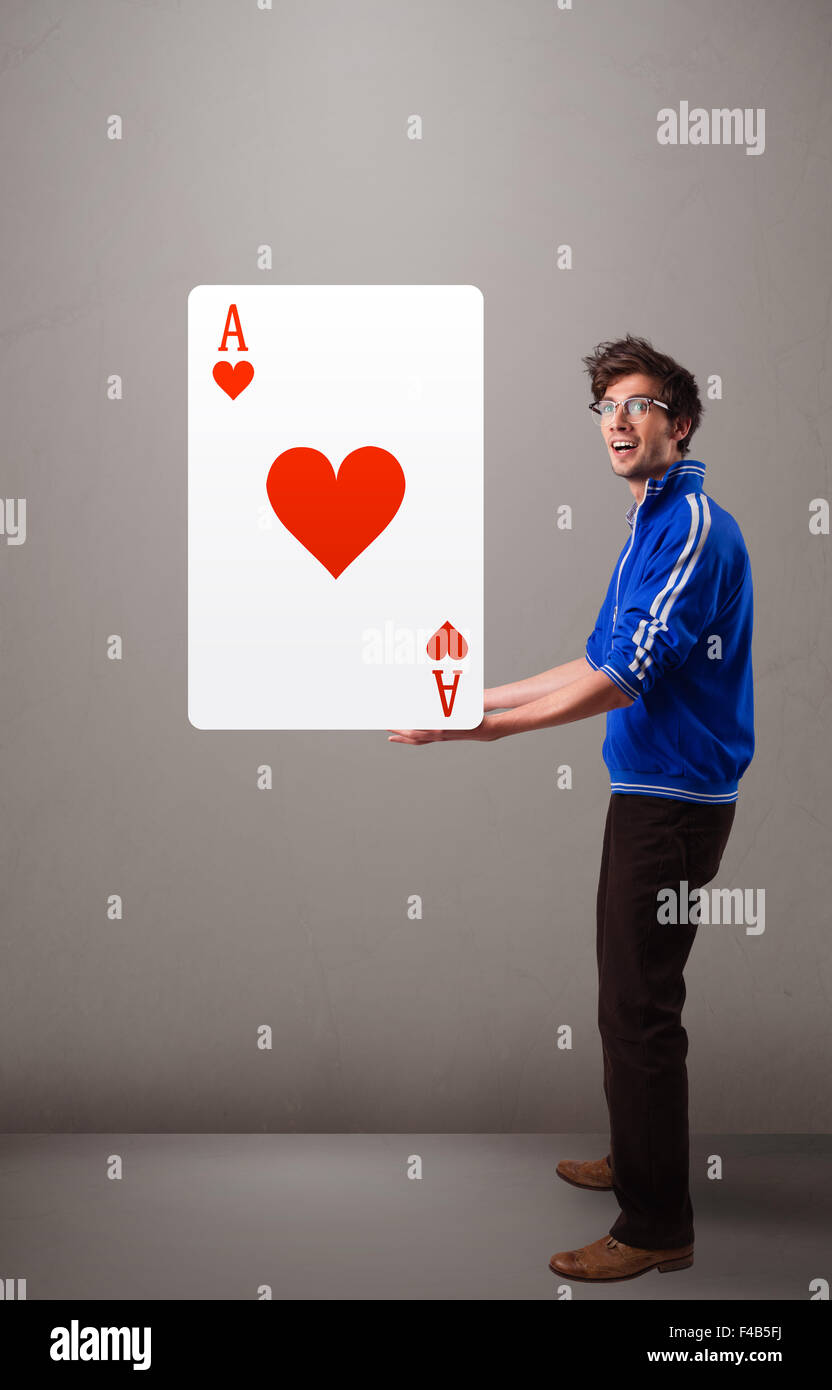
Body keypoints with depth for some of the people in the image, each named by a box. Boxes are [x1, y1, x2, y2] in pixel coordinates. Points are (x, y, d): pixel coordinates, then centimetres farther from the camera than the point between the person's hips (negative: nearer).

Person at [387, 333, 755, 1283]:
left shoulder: (693, 526, -17)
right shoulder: (651, 524, 15)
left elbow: (622, 678, -23)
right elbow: (602, 661, 21)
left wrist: (481, 727, -22)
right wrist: (485, 697, 18)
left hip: (673, 800, -10)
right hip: (647, 789, 10)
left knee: (640, 1007, -3)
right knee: (629, 991, 20)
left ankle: (656, 1227, 9)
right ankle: (636, 1160, 37)